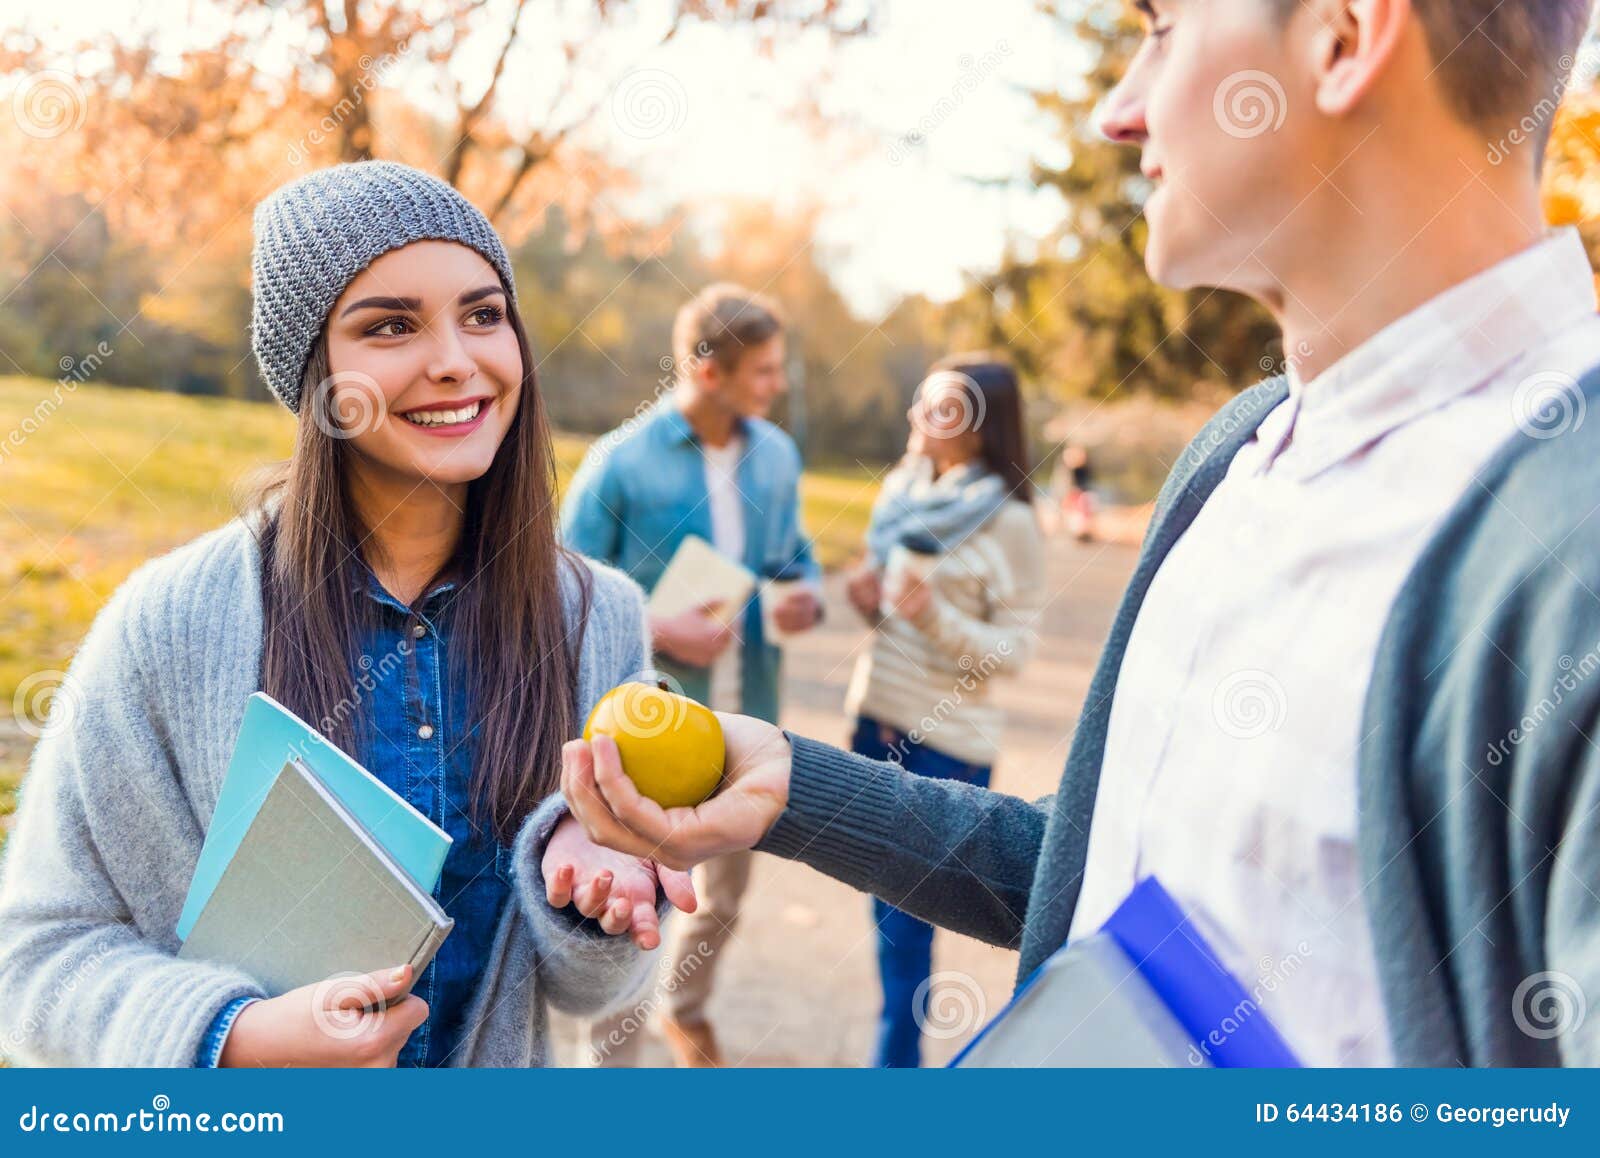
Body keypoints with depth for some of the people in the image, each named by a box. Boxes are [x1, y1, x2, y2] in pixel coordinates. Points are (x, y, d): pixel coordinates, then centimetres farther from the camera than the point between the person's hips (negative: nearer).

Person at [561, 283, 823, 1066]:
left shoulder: (777, 455, 0)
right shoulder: (621, 461, -15)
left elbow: (797, 556, 14)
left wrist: (807, 597, -9)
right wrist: (660, 631, -23)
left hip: (747, 719, 5)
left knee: (724, 896, 22)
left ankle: (685, 1011, 49)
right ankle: (614, 1058, 22)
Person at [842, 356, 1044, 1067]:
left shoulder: (1008, 521, -11)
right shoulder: (903, 491, 8)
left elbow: (1012, 652, -12)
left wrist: (934, 615, -25)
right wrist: (868, 601, -1)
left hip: (947, 744, -6)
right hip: (876, 721, 6)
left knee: (905, 923, -2)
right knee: (885, 902, 12)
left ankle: (894, 1060, 10)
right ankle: (903, 1043, 26)